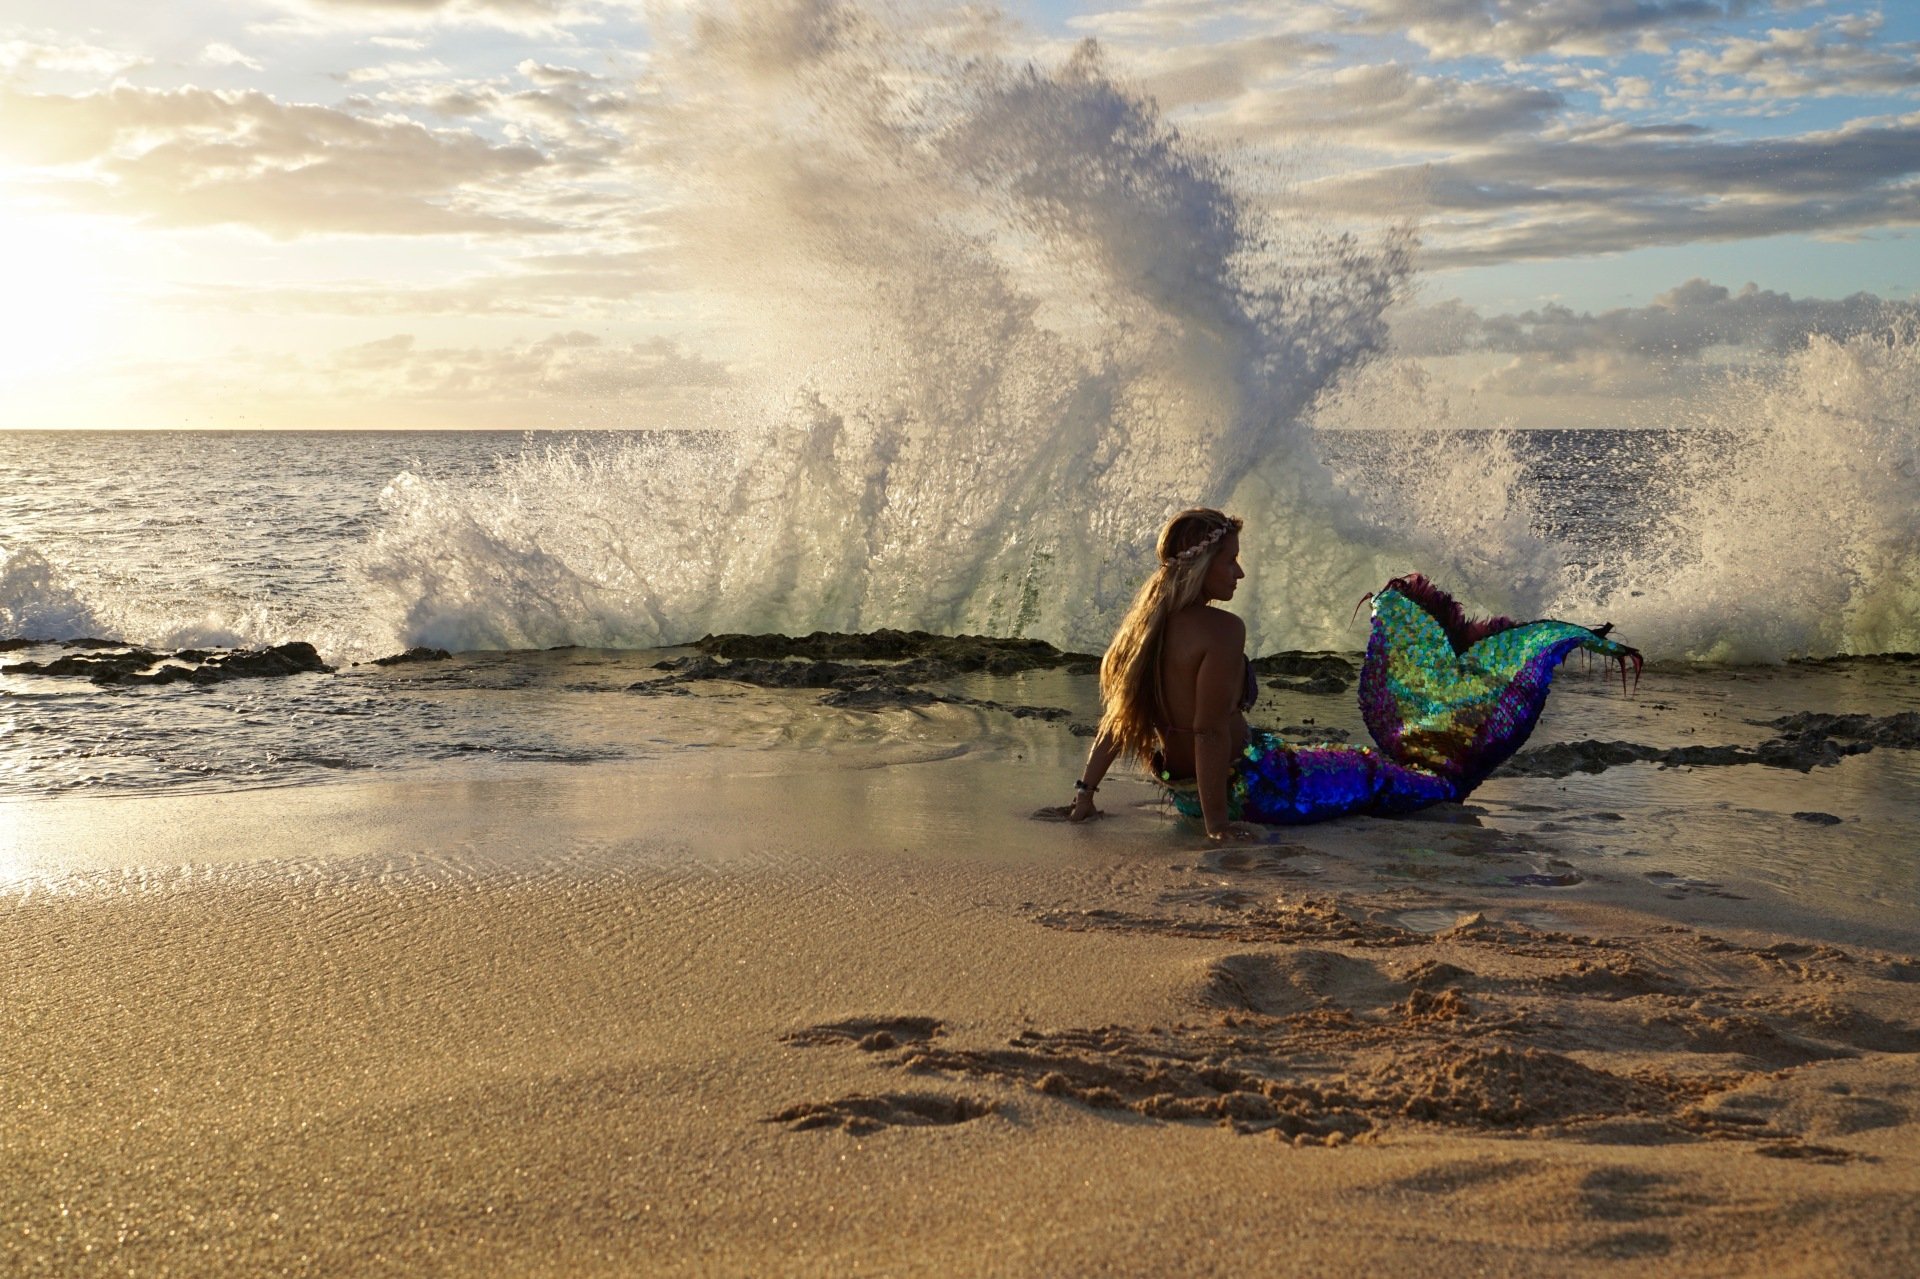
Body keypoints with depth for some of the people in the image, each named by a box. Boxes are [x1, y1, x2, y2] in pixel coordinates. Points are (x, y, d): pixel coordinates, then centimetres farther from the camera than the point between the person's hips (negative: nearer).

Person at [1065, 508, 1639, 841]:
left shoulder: (1144, 622, 0)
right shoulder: (1221, 630, -25)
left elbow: (1113, 718, 4)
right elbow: (1210, 730, -29)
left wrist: (1086, 790, 8)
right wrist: (1217, 821, -25)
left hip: (1182, 789, 10)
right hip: (1244, 788, -10)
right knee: (1380, 774, 9)